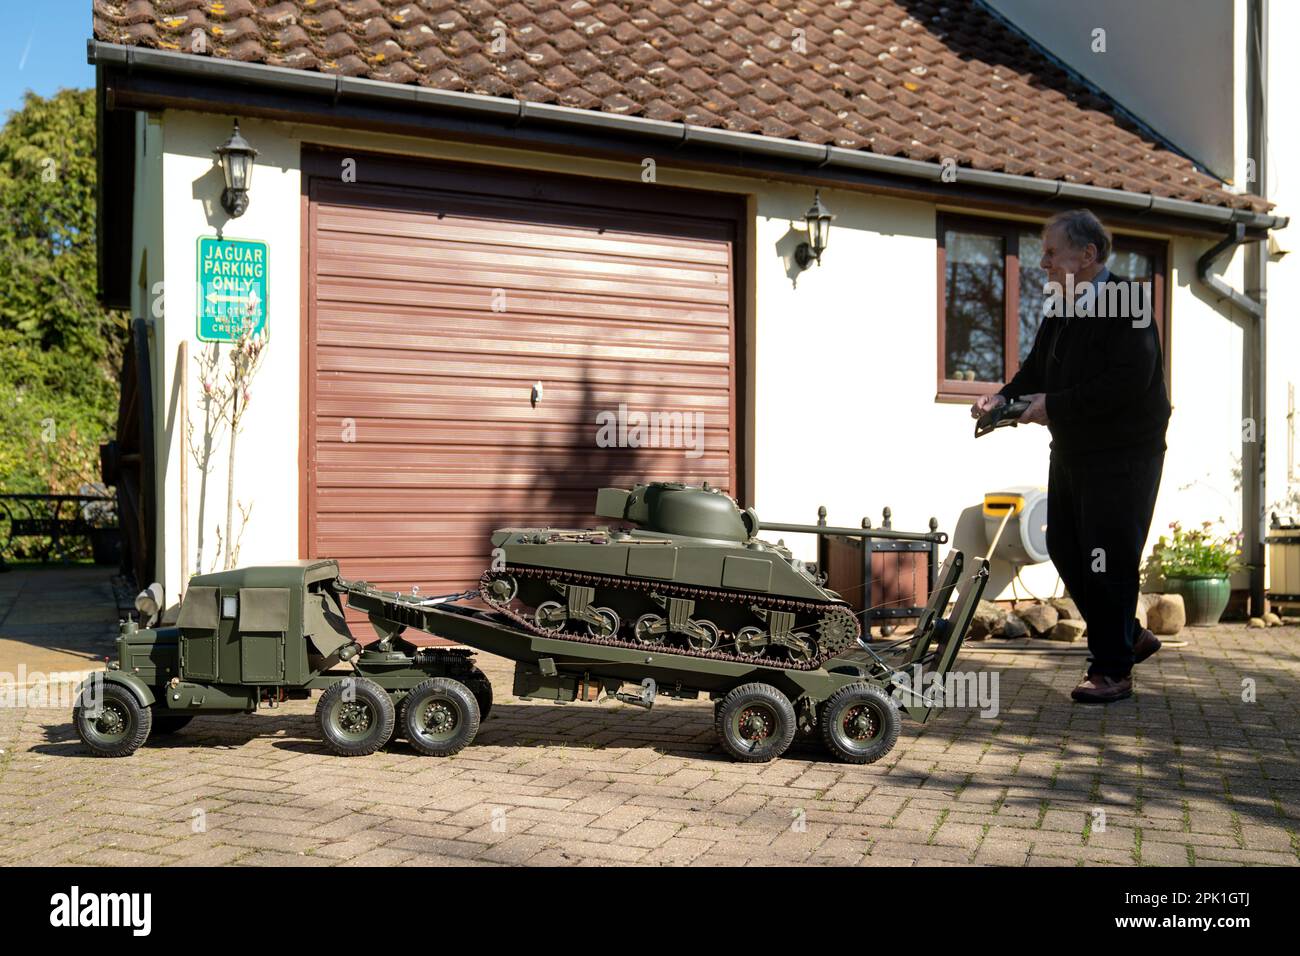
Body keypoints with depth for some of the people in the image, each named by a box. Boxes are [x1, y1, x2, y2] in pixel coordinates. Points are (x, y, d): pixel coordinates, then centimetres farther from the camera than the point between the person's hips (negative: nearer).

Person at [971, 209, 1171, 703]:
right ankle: (1129, 636, 30)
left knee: (1108, 557, -4)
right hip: (1070, 453, 9)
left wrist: (1055, 405, -23)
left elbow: (1128, 382, -26)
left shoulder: (1125, 306, -17)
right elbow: (1037, 369, 18)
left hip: (1122, 456, -9)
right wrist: (1005, 397, -1)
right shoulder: (1059, 309, 10)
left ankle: (1113, 670, 9)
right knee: (1065, 549, 13)